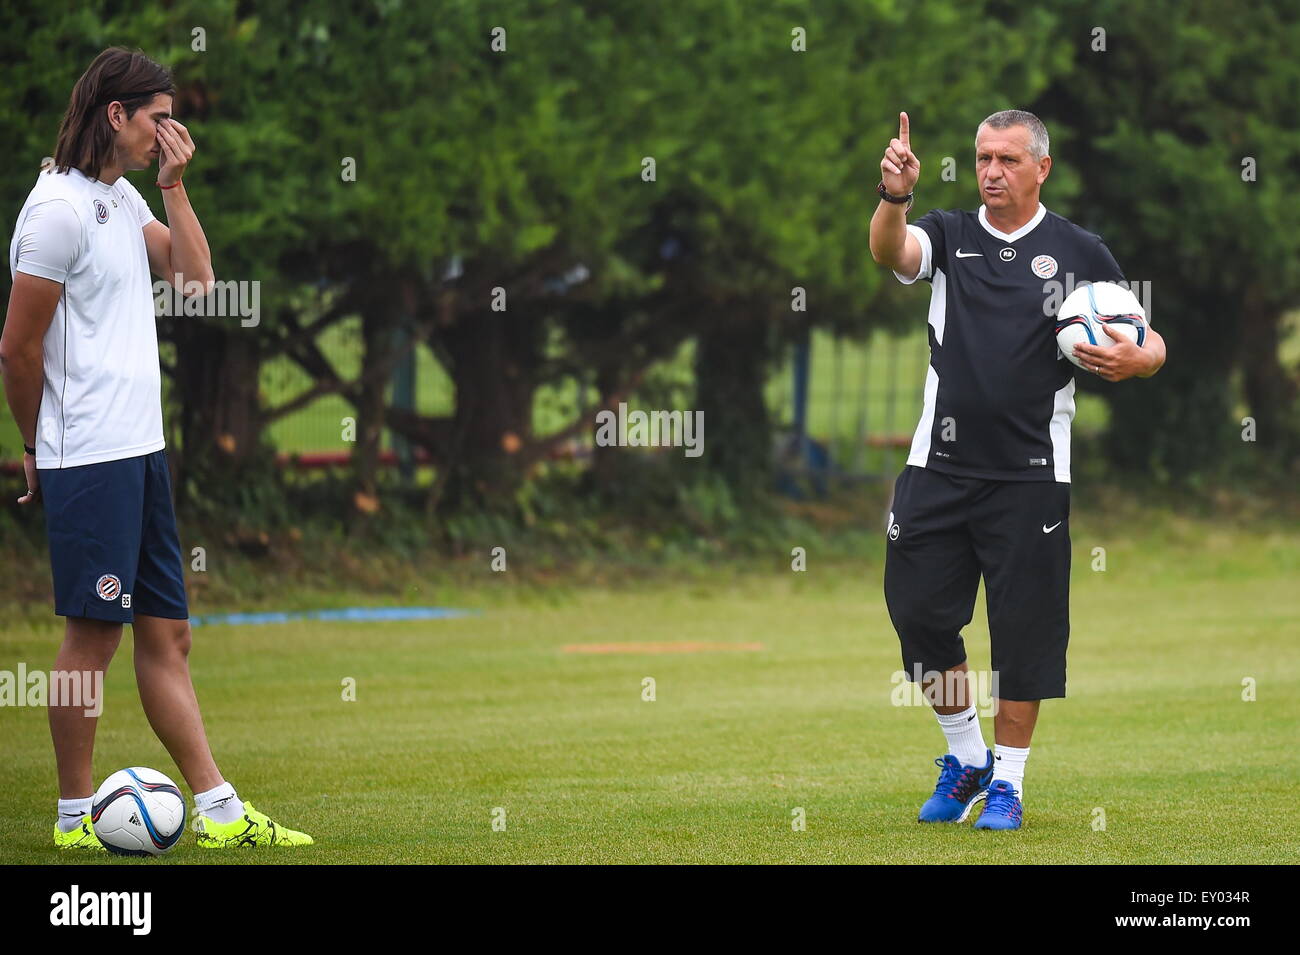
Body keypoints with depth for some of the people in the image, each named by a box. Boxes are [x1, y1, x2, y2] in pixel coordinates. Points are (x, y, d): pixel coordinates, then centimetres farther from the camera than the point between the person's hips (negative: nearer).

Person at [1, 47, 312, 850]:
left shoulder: (124, 199, 15)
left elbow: (195, 277, 12)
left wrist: (174, 184, 4)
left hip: (142, 451, 9)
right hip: (91, 459, -9)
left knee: (167, 635, 8)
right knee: (94, 634, -4)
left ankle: (219, 810, 10)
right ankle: (76, 816, 5)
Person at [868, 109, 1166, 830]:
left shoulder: (1079, 253, 3)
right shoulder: (950, 235, 7)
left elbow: (1149, 344, 6)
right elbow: (891, 251, -15)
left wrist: (1134, 359, -19)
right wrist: (894, 196, -37)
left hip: (1031, 478, -2)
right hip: (939, 467, 2)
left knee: (1024, 631, 0)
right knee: (919, 611, 2)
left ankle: (1007, 781, 13)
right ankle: (964, 757, 22)